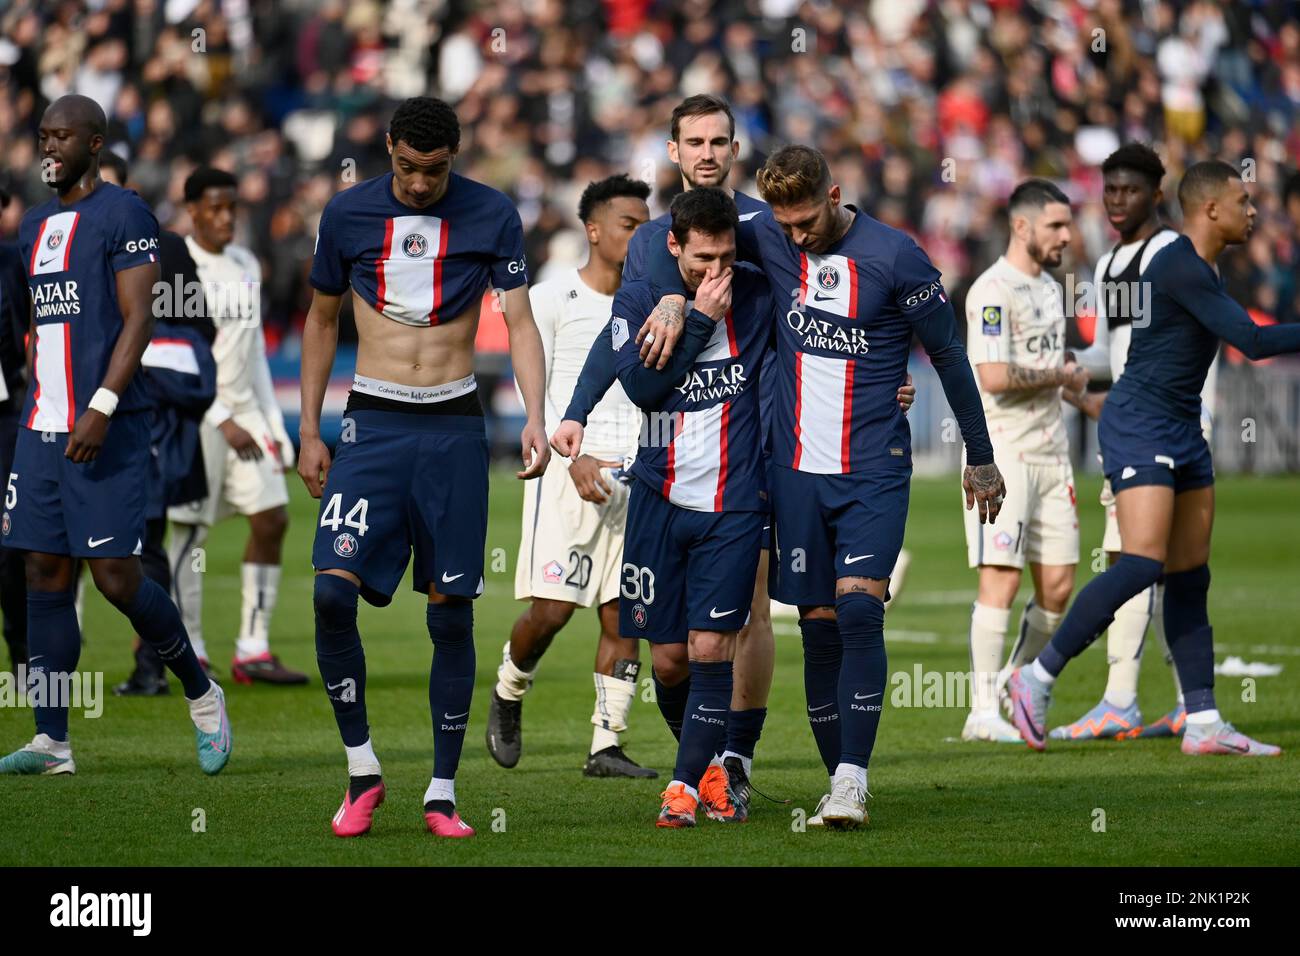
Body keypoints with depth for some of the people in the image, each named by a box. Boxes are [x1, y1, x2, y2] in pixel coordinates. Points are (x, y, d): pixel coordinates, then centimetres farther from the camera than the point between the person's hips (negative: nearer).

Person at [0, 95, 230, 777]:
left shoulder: (123, 216, -7)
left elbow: (138, 319, -14)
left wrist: (102, 408, -22)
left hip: (106, 430, -8)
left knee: (116, 578, -8)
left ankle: (201, 694, 13)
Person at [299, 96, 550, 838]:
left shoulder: (492, 216, 0)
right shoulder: (348, 214, 3)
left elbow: (520, 322, -1)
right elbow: (322, 321, 14)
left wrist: (536, 417, -16)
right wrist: (310, 431, 10)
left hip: (454, 428, -1)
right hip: (373, 423, 1)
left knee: (452, 611, 0)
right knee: (333, 592, -15)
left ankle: (443, 792, 9)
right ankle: (362, 769, -1)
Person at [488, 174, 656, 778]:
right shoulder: (551, 299, -2)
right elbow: (536, 396, -6)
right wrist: (574, 458, -18)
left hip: (632, 476, 5)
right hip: (568, 473, -4)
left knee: (624, 613, -2)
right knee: (551, 608, -10)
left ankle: (606, 746, 2)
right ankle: (508, 695, 18)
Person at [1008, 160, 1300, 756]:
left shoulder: (1202, 269, 14)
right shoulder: (1179, 267, -18)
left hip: (1183, 432, 10)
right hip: (1139, 427, -10)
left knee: (1191, 577, 5)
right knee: (1143, 562, -20)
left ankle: (1203, 723, 5)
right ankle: (1038, 678, -9)